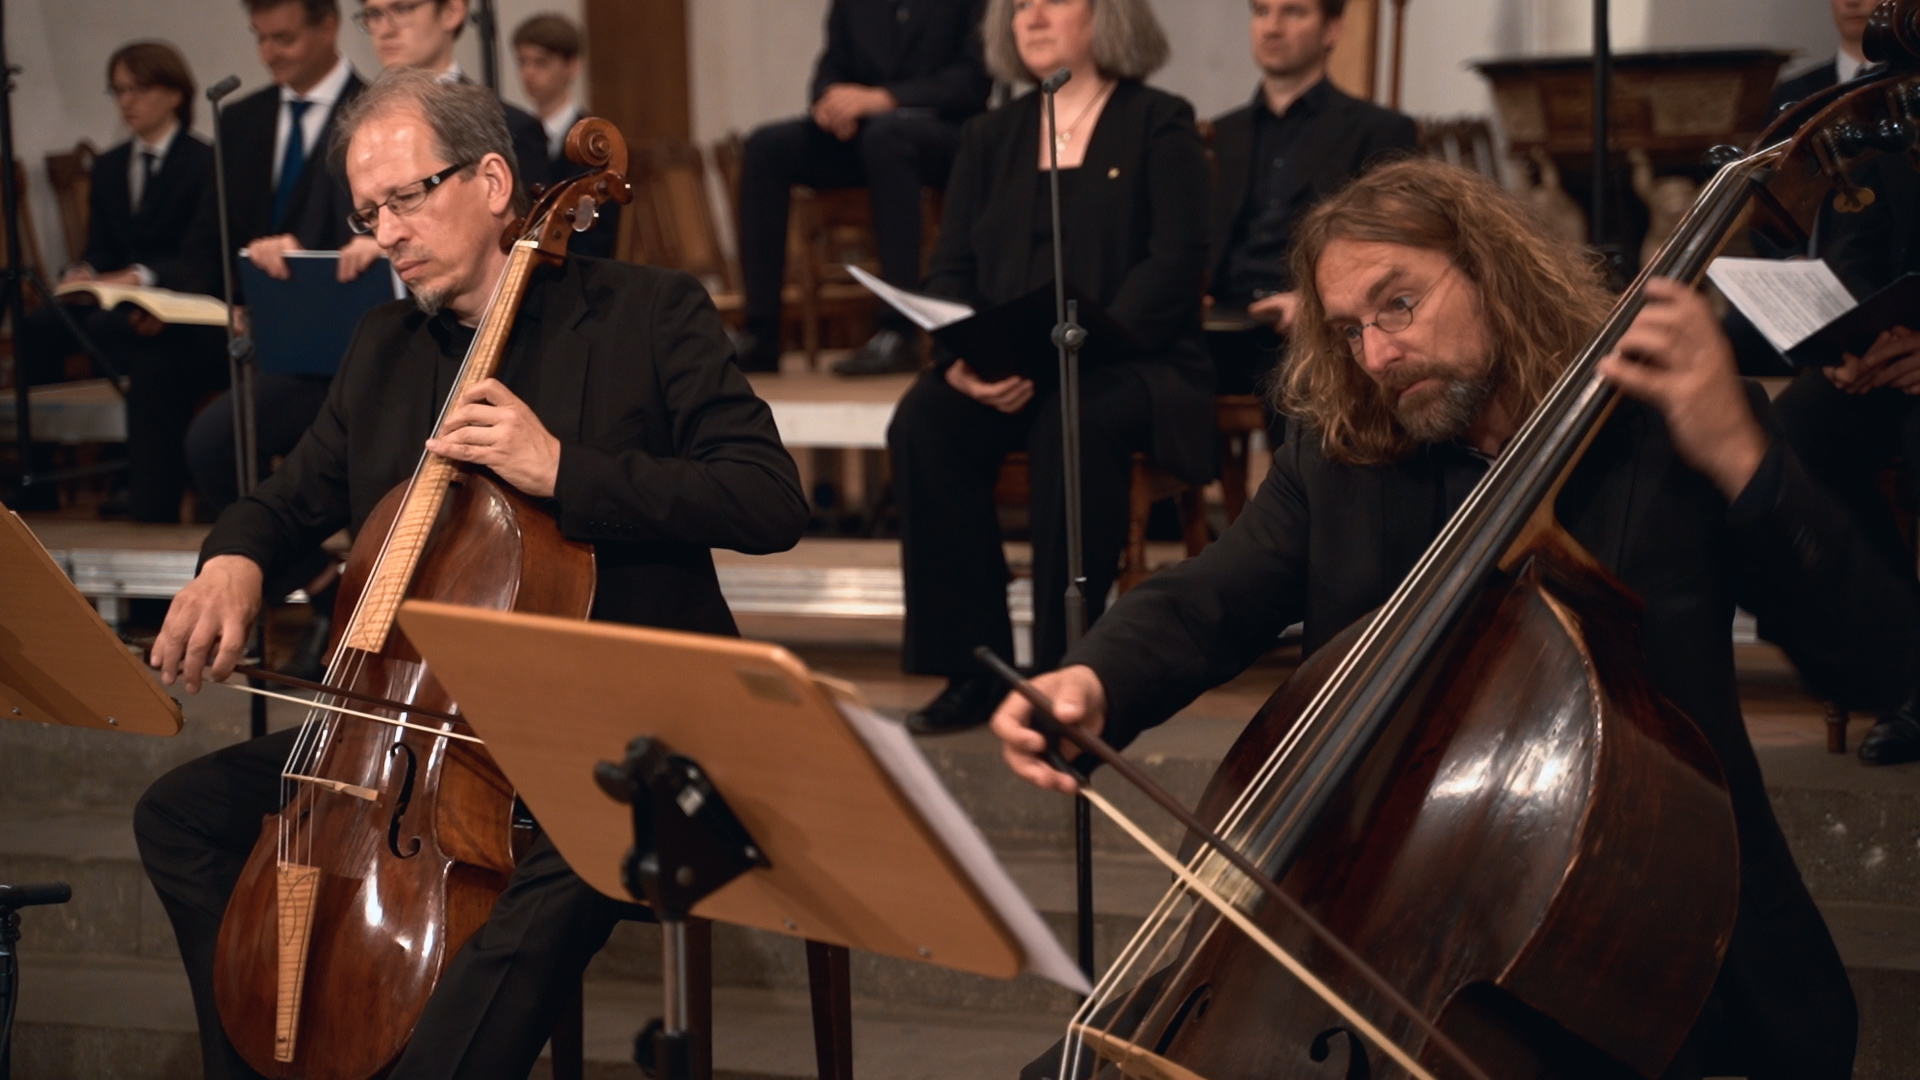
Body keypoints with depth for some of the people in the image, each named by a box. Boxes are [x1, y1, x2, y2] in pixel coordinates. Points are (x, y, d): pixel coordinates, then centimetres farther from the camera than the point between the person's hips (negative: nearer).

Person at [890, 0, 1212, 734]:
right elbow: (950, 270, 11)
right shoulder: (992, 137, 17)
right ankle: (972, 669, -23)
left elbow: (1172, 268, -9)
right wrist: (961, 355, -13)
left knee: (1074, 425, -37)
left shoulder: (1159, 125, 3)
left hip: (1126, 368, -4)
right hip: (998, 373, 4)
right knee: (923, 424, -26)